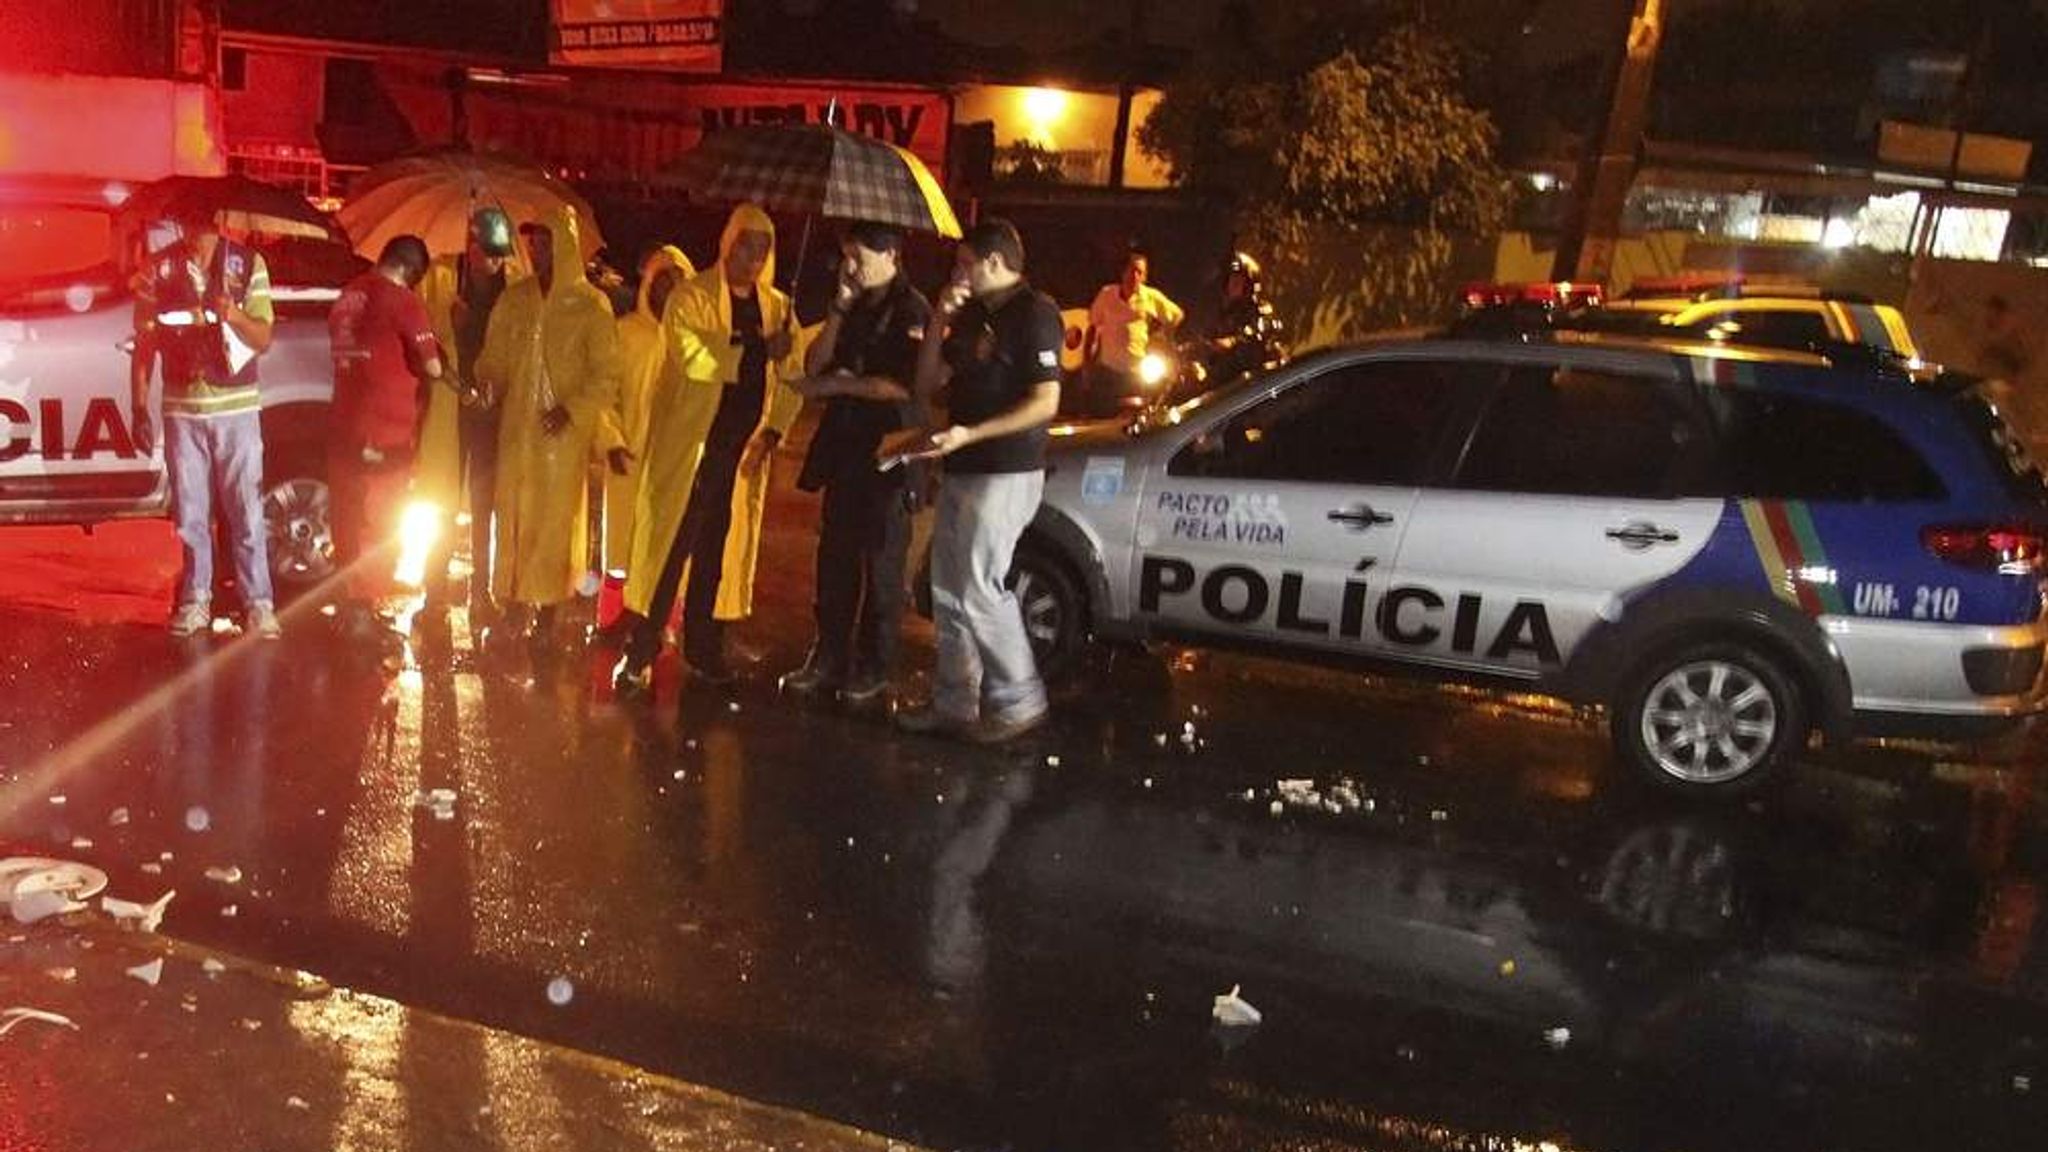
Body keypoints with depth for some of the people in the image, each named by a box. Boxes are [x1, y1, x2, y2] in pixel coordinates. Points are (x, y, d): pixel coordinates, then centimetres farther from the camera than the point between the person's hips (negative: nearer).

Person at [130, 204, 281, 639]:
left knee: (246, 511, -1)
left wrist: (234, 315, -23)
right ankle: (196, 599, 18)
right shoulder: (158, 270, 3)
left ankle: (258, 603, 4)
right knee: (190, 513, 7)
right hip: (181, 410, 1)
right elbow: (144, 344, 5)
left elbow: (263, 339, -2)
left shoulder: (248, 264, 1)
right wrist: (140, 408, 0)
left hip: (237, 407, -1)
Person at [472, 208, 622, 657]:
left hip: (562, 435, -4)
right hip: (515, 430, 4)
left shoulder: (591, 305, -6)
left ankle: (547, 618, 10)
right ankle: (519, 611, 14)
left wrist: (571, 409, -18)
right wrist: (486, 383, -9)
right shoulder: (515, 299, 7)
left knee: (553, 525, 1)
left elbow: (606, 377, -5)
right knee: (513, 521, 5)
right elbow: (494, 358, 13)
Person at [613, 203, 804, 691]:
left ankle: (704, 646, 20)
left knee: (720, 547, 10)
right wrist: (759, 351, -25)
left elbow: (791, 377, 8)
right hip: (690, 443, -4)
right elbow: (693, 358, -22)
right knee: (669, 542, -4)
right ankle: (641, 652, 1)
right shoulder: (691, 297, -5)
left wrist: (773, 431, -6)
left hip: (744, 449, 5)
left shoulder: (778, 307, 10)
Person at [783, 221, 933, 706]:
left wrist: (838, 384, -12)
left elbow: (904, 386, -19)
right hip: (845, 448, 7)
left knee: (882, 564, 2)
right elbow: (815, 365, 8)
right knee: (835, 558, 10)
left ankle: (874, 671, 11)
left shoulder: (912, 311, -9)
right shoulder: (856, 308, 14)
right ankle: (829, 659, 19)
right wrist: (840, 308, -2)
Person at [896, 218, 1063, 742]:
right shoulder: (972, 315, 16)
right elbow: (928, 384, 13)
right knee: (949, 591, 10)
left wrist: (969, 434, -21)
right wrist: (940, 319, 1)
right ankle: (954, 702, 19)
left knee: (978, 589, -8)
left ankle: (1020, 702, 5)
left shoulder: (1034, 312, -10)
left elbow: (1045, 403, -16)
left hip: (1006, 472, -9)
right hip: (961, 468, 9)